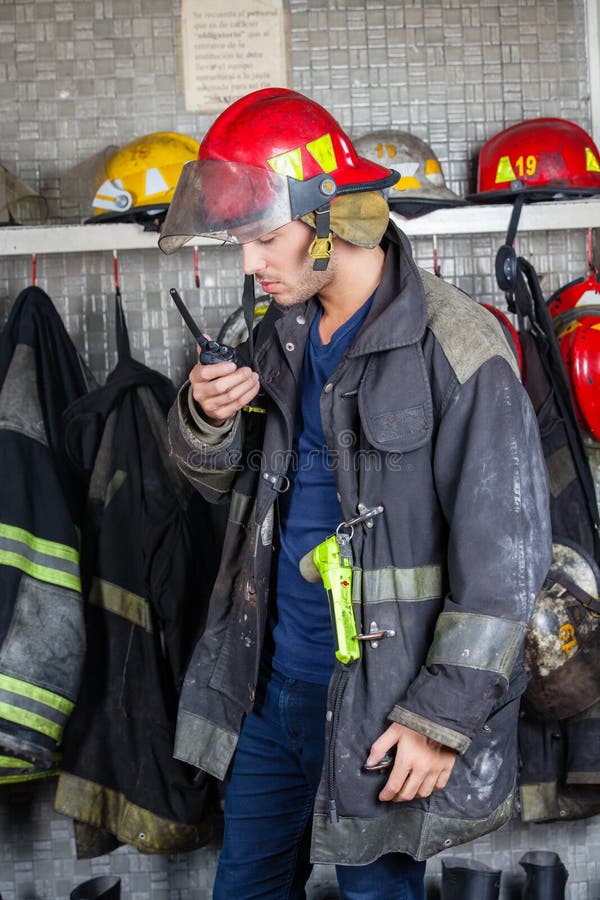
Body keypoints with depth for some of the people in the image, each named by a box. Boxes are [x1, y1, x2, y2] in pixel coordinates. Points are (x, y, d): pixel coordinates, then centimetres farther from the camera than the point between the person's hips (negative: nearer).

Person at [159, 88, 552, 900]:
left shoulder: (456, 346, -17)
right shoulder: (281, 337, 6)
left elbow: (504, 558, -17)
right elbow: (227, 481, 17)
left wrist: (444, 716, -16)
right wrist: (206, 419, -6)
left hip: (381, 710, -7)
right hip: (268, 687, 7)